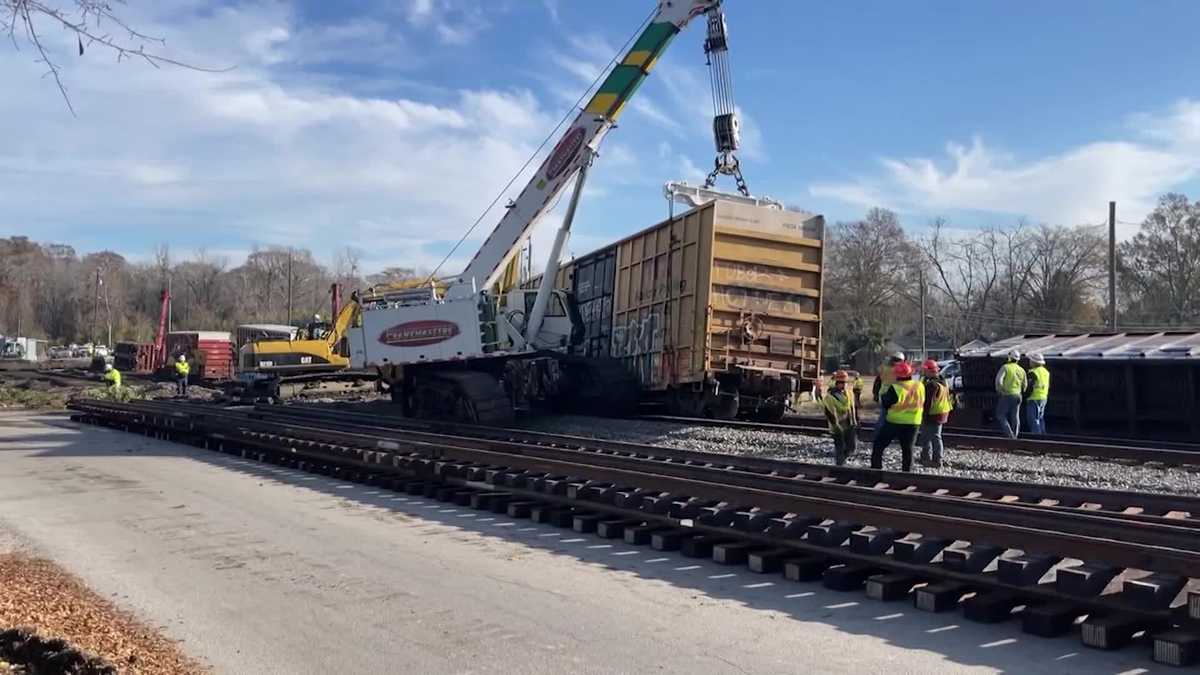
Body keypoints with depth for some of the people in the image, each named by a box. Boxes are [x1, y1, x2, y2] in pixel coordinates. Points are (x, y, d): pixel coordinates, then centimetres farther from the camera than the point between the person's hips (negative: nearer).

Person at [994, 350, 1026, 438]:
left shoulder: (1005, 367, -9)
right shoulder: (1021, 370, 7)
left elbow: (998, 380, -21)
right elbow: (1024, 386, 11)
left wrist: (999, 390, -6)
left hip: (1006, 395, -5)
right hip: (1017, 396, 5)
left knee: (1001, 415, 4)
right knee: (1015, 417, 10)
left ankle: (1009, 434, -10)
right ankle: (1014, 437, 10)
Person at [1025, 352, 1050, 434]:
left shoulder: (1033, 372, -16)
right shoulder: (1046, 372, 11)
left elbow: (1030, 387, -18)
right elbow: (1048, 387, 16)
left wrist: (1025, 396, -7)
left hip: (1034, 398, -9)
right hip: (1043, 398, 9)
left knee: (1034, 419, -5)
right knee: (1040, 418, 16)